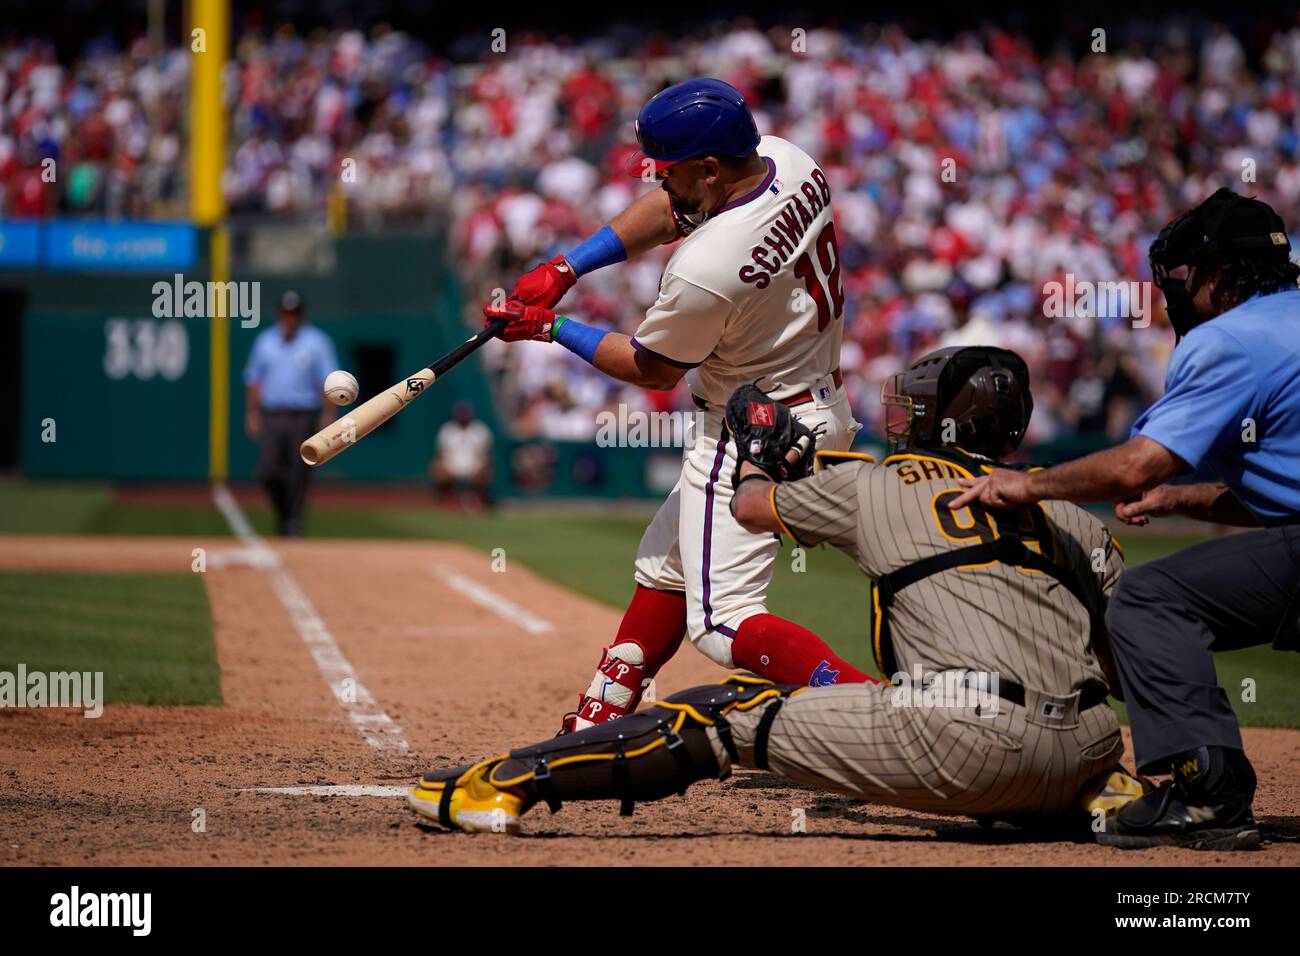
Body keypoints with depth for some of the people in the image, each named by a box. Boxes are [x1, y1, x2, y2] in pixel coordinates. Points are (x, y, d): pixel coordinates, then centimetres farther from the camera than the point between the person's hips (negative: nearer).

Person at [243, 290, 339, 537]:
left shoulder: (317, 342, 2)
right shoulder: (265, 341, 12)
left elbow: (329, 381, -3)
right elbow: (253, 380, 16)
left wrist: (328, 415, -12)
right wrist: (251, 413, 9)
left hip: (303, 417, -2)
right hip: (271, 416, 3)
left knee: (298, 474, -4)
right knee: (267, 471, -7)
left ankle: (293, 525, 5)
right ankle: (283, 513, 16)